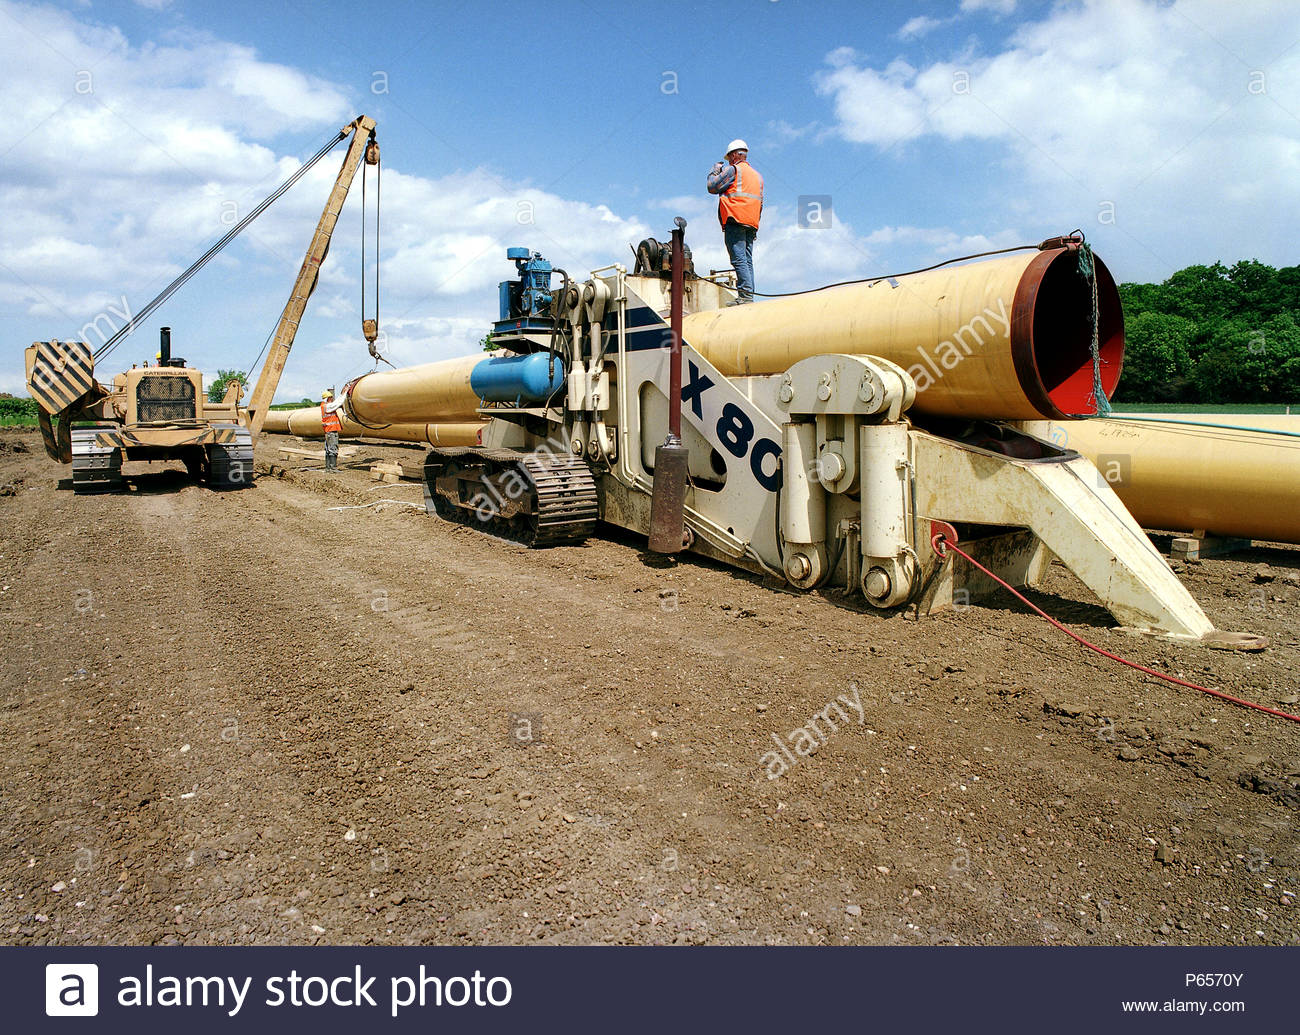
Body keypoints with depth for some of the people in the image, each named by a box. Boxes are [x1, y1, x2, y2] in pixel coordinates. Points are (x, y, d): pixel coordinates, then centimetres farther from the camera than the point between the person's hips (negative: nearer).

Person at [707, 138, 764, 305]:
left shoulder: (733, 169, 0)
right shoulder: (757, 175, 25)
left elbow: (712, 187, 0)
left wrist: (715, 171, 17)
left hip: (735, 220, -8)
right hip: (752, 223, 8)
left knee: (738, 259, -13)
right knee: (747, 260, 5)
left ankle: (746, 293, -22)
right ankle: (748, 294, 0)